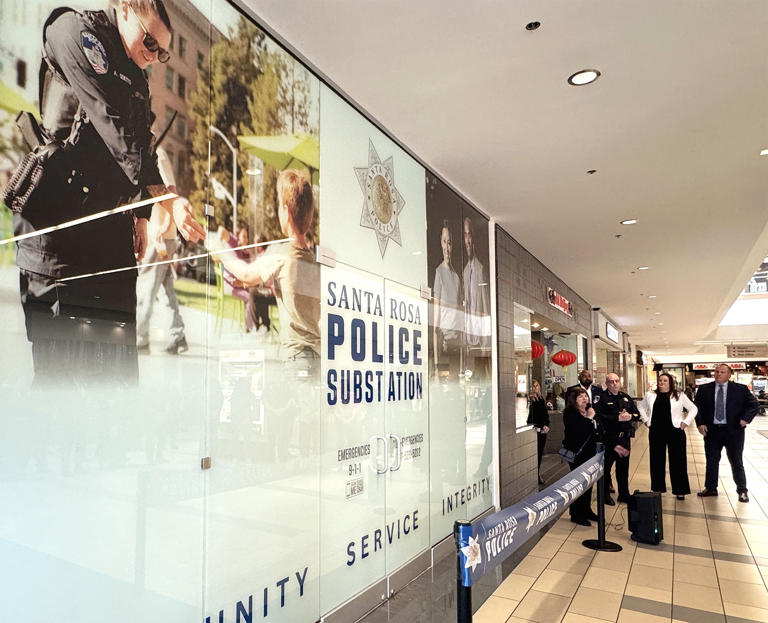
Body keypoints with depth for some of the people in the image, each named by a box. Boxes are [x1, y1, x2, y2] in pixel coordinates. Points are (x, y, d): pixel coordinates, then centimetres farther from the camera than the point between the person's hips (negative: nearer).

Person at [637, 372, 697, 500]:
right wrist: (646, 420, 11)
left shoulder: (679, 396, 1)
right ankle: (657, 488, 18)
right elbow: (641, 406, 20)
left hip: (675, 431, -2)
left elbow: (693, 408, 6)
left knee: (678, 461, 2)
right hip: (656, 432, 2)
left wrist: (686, 422, -2)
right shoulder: (650, 395, 7)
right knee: (656, 460, 7)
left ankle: (680, 490, 12)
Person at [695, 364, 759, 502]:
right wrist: (700, 423, -7)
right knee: (711, 461, 12)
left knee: (736, 462, 8)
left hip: (733, 430, -2)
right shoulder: (704, 389, 2)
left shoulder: (741, 389, -1)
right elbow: (697, 407, 4)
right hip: (711, 431, 2)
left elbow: (754, 405, 2)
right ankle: (710, 488, 25)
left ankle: (742, 491, 22)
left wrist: (746, 419, -11)